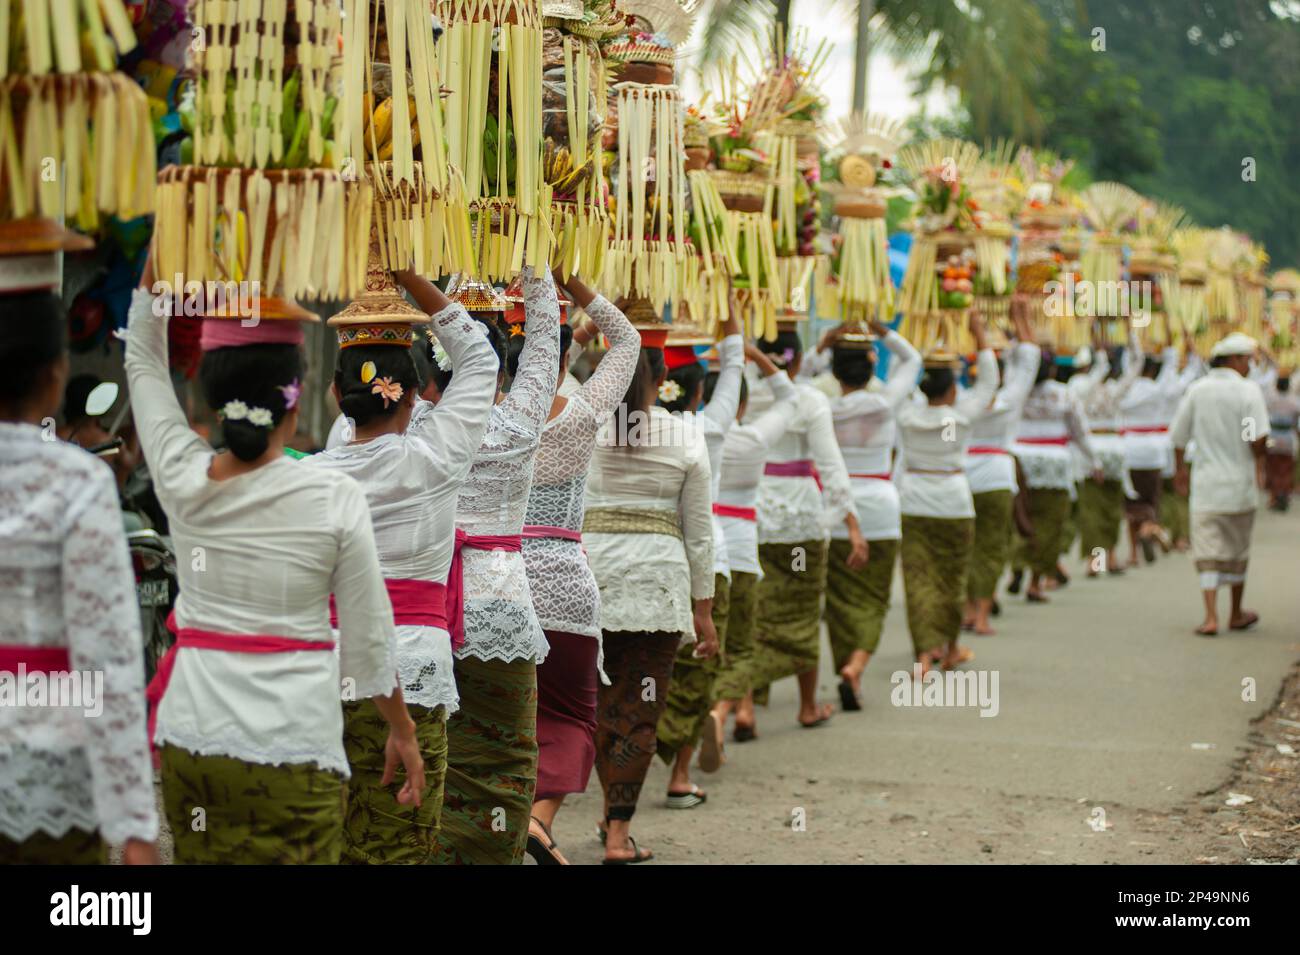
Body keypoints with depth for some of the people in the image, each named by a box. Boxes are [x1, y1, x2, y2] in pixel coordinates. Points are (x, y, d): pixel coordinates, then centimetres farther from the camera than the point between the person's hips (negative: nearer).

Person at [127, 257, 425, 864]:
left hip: (192, 739, 4)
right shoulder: (335, 499, -10)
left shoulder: (181, 480, -2)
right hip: (293, 747, -4)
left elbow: (142, 360, 14)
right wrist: (403, 731, 12)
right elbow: (368, 638, -2)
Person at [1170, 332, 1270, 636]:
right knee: (1237, 549, 14)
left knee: (1208, 551, 1)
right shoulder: (1248, 390, -9)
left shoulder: (1197, 390, 3)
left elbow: (1178, 435, 7)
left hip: (1205, 482, 2)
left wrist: (1180, 469, 22)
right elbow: (1258, 436, -19)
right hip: (1239, 481, -2)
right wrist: (1260, 466, -1)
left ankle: (1211, 617, -12)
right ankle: (1237, 614, 27)